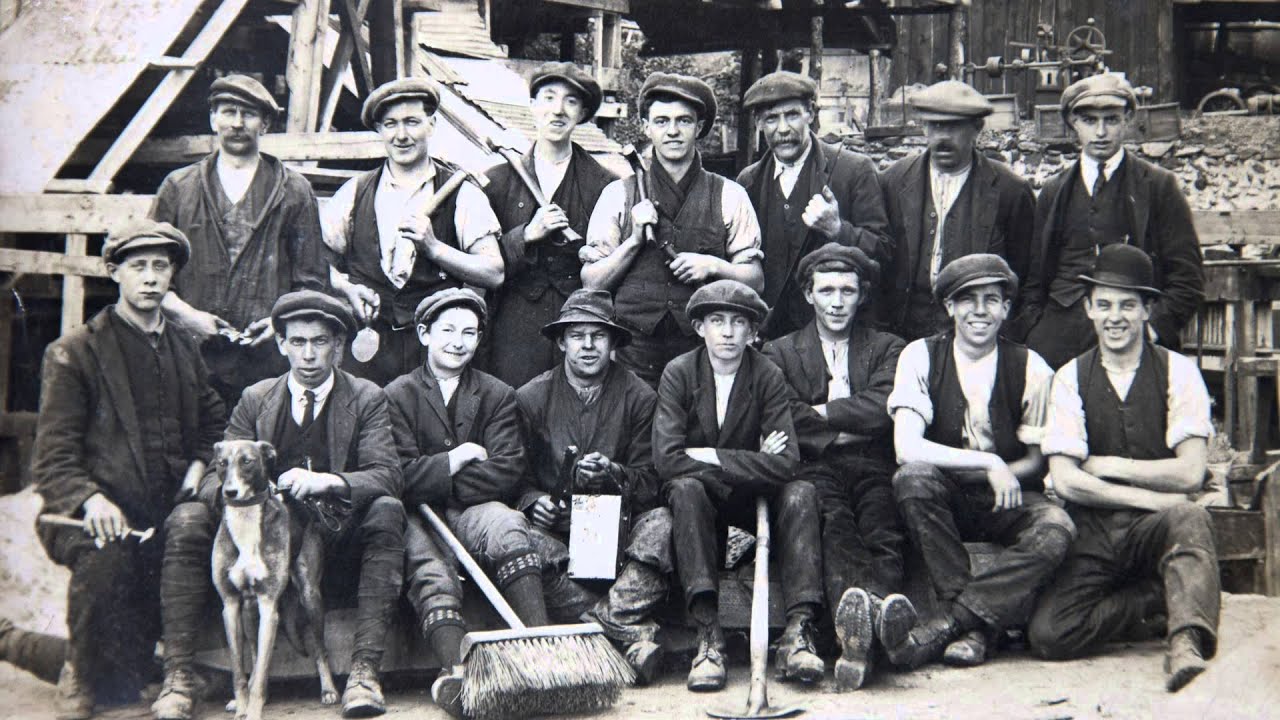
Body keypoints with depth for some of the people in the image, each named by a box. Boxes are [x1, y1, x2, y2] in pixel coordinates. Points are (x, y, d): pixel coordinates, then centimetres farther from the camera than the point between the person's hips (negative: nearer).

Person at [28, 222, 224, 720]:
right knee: (106, 551, -41)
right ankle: (77, 679, -15)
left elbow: (216, 422, 29)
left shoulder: (184, 351, 15)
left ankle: (19, 644, 24)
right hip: (99, 520, -5)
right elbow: (53, 458, -6)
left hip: (164, 520, 5)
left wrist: (201, 465, 7)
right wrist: (89, 499, -25)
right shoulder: (74, 353, -1)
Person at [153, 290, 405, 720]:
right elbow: (216, 477, 1)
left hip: (336, 540, -2)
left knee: (386, 510, -32)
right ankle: (177, 675, -23)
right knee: (186, 519, -22)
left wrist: (329, 481, -33)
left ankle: (364, 671, -37)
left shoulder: (366, 399, 3)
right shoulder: (255, 399, 9)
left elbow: (387, 476, -12)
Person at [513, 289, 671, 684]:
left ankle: (608, 620, -43)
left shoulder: (639, 397, 6)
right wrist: (533, 500, -13)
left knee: (660, 521, -31)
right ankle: (634, 634, -39)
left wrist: (614, 474, -20)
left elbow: (649, 481, 2)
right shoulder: (531, 398, 9)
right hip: (557, 525, 0)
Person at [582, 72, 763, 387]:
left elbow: (756, 280, 8)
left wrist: (714, 266, -9)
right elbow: (591, 283, 6)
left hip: (704, 352, 0)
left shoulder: (729, 196, 8)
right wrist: (634, 241, -6)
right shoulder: (618, 195, 8)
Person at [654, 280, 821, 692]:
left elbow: (785, 463, -18)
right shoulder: (678, 374, -8)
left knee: (801, 493, -27)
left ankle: (798, 631, -34)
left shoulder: (768, 377, -6)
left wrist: (711, 457, -22)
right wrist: (750, 464, -20)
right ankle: (708, 632, -40)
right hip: (701, 494, -1)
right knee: (686, 488, -33)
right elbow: (667, 458, -21)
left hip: (752, 497, 1)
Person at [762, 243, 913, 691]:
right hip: (815, 469, -1)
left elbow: (885, 408, 2)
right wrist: (849, 421, 2)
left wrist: (821, 412, 4)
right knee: (833, 519, -37)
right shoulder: (780, 353, 23)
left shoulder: (886, 348, 23)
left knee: (883, 521, -35)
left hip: (872, 467, 2)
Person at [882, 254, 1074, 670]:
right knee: (913, 477, -34)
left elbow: (1037, 462, 5)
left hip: (1005, 500, 1)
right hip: (945, 497, 0)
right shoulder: (921, 357, -7)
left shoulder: (1029, 368, -3)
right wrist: (988, 464, -26)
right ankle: (975, 627, -29)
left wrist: (1005, 475, -12)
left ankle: (951, 622, -29)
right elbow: (907, 447, -20)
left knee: (1056, 527, -31)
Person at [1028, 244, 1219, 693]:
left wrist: (1108, 466, -5)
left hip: (1158, 529, -2)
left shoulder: (1178, 373, 2)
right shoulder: (1070, 379, 5)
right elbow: (1066, 480, -5)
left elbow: (1190, 474, -7)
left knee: (1190, 520, -37)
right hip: (1093, 534, 2)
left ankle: (1187, 643, -38)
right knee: (1049, 634, -21)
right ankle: (1166, 597, -5)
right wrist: (1154, 498, -10)